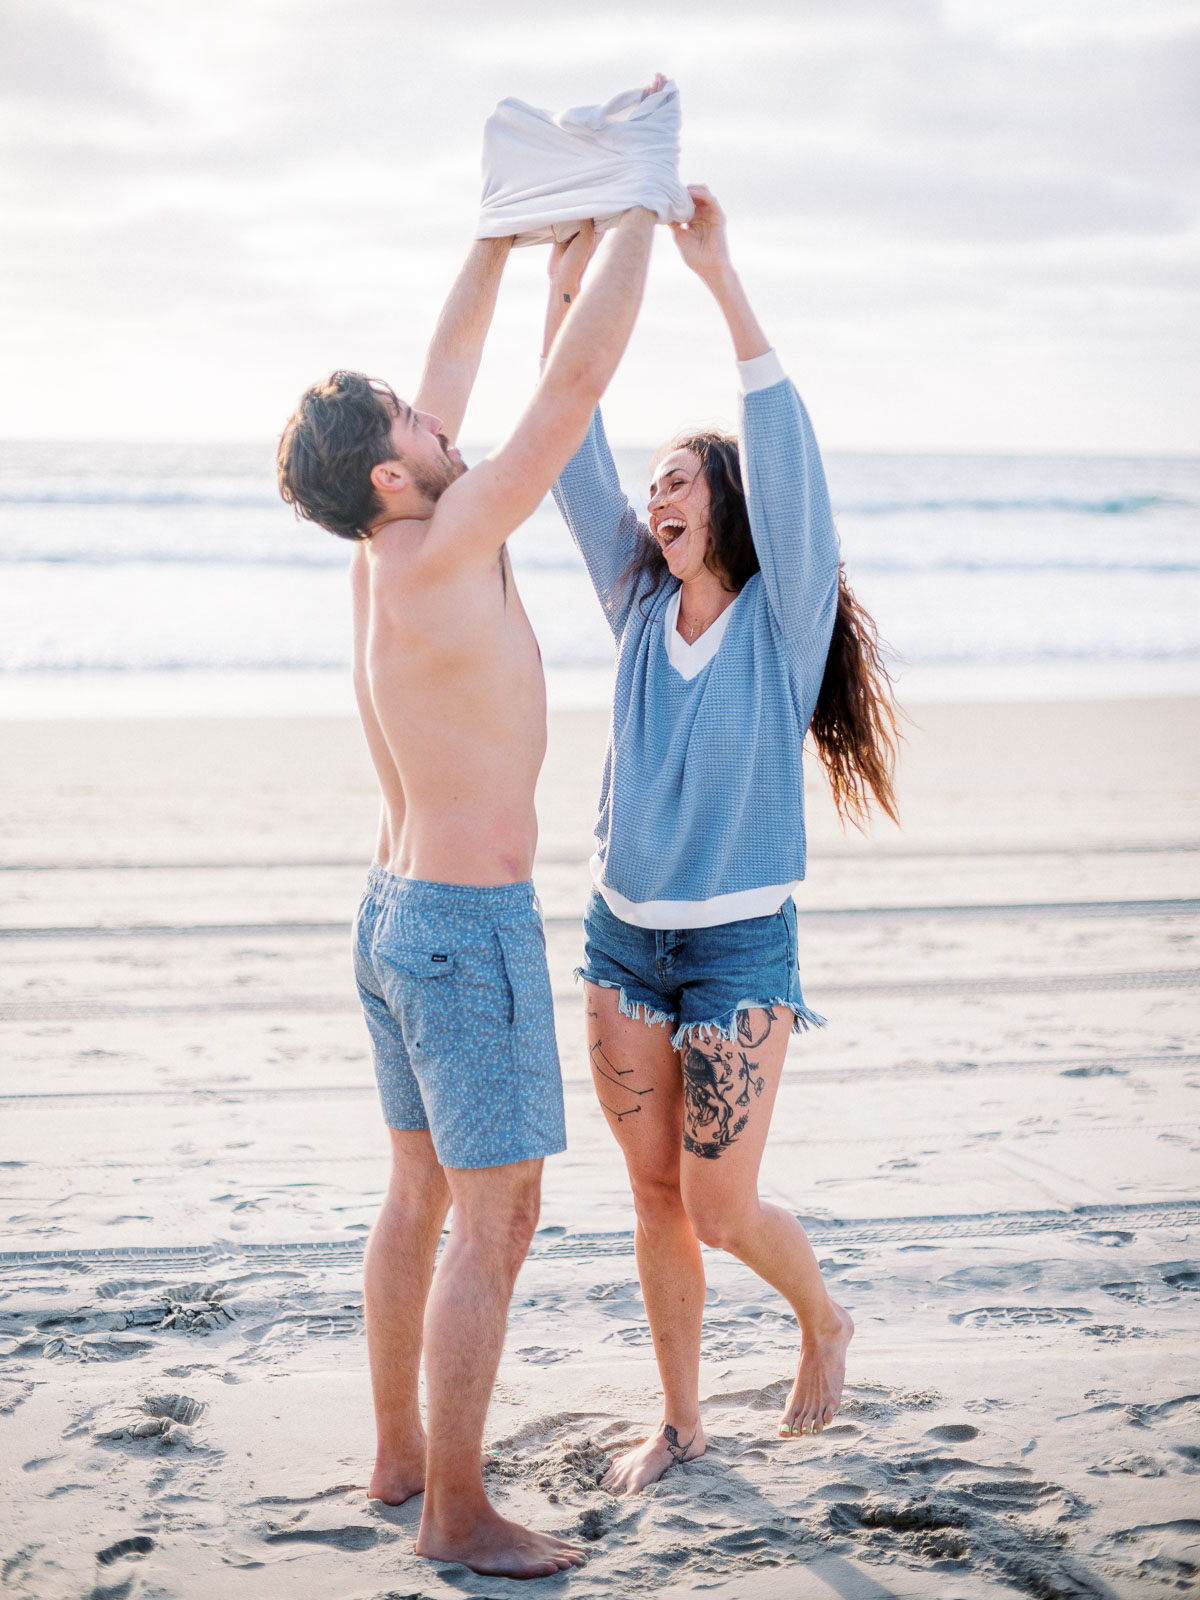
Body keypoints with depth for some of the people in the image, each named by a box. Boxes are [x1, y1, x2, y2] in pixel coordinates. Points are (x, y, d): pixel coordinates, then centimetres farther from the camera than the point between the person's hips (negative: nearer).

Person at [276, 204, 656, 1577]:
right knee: (497, 1224, -2)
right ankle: (458, 1515, 6)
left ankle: (399, 1458, 29)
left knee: (421, 1197, 18)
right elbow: (579, 377, -20)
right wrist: (641, 213, -9)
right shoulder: (444, 551, -21)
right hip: (471, 934, -9)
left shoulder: (381, 550, 2)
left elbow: (455, 364, 13)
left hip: (396, 913, 9)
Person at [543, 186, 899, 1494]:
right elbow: (573, 462, -3)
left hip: (739, 951, -5)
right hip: (622, 941, 5)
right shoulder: (641, 606, 4)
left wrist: (720, 276, -29)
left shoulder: (785, 615, -9)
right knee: (655, 1194, 9)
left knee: (720, 1207, -2)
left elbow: (786, 453, -23)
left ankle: (823, 1323, 29)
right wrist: (565, 292, -12)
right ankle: (680, 1422, 24)